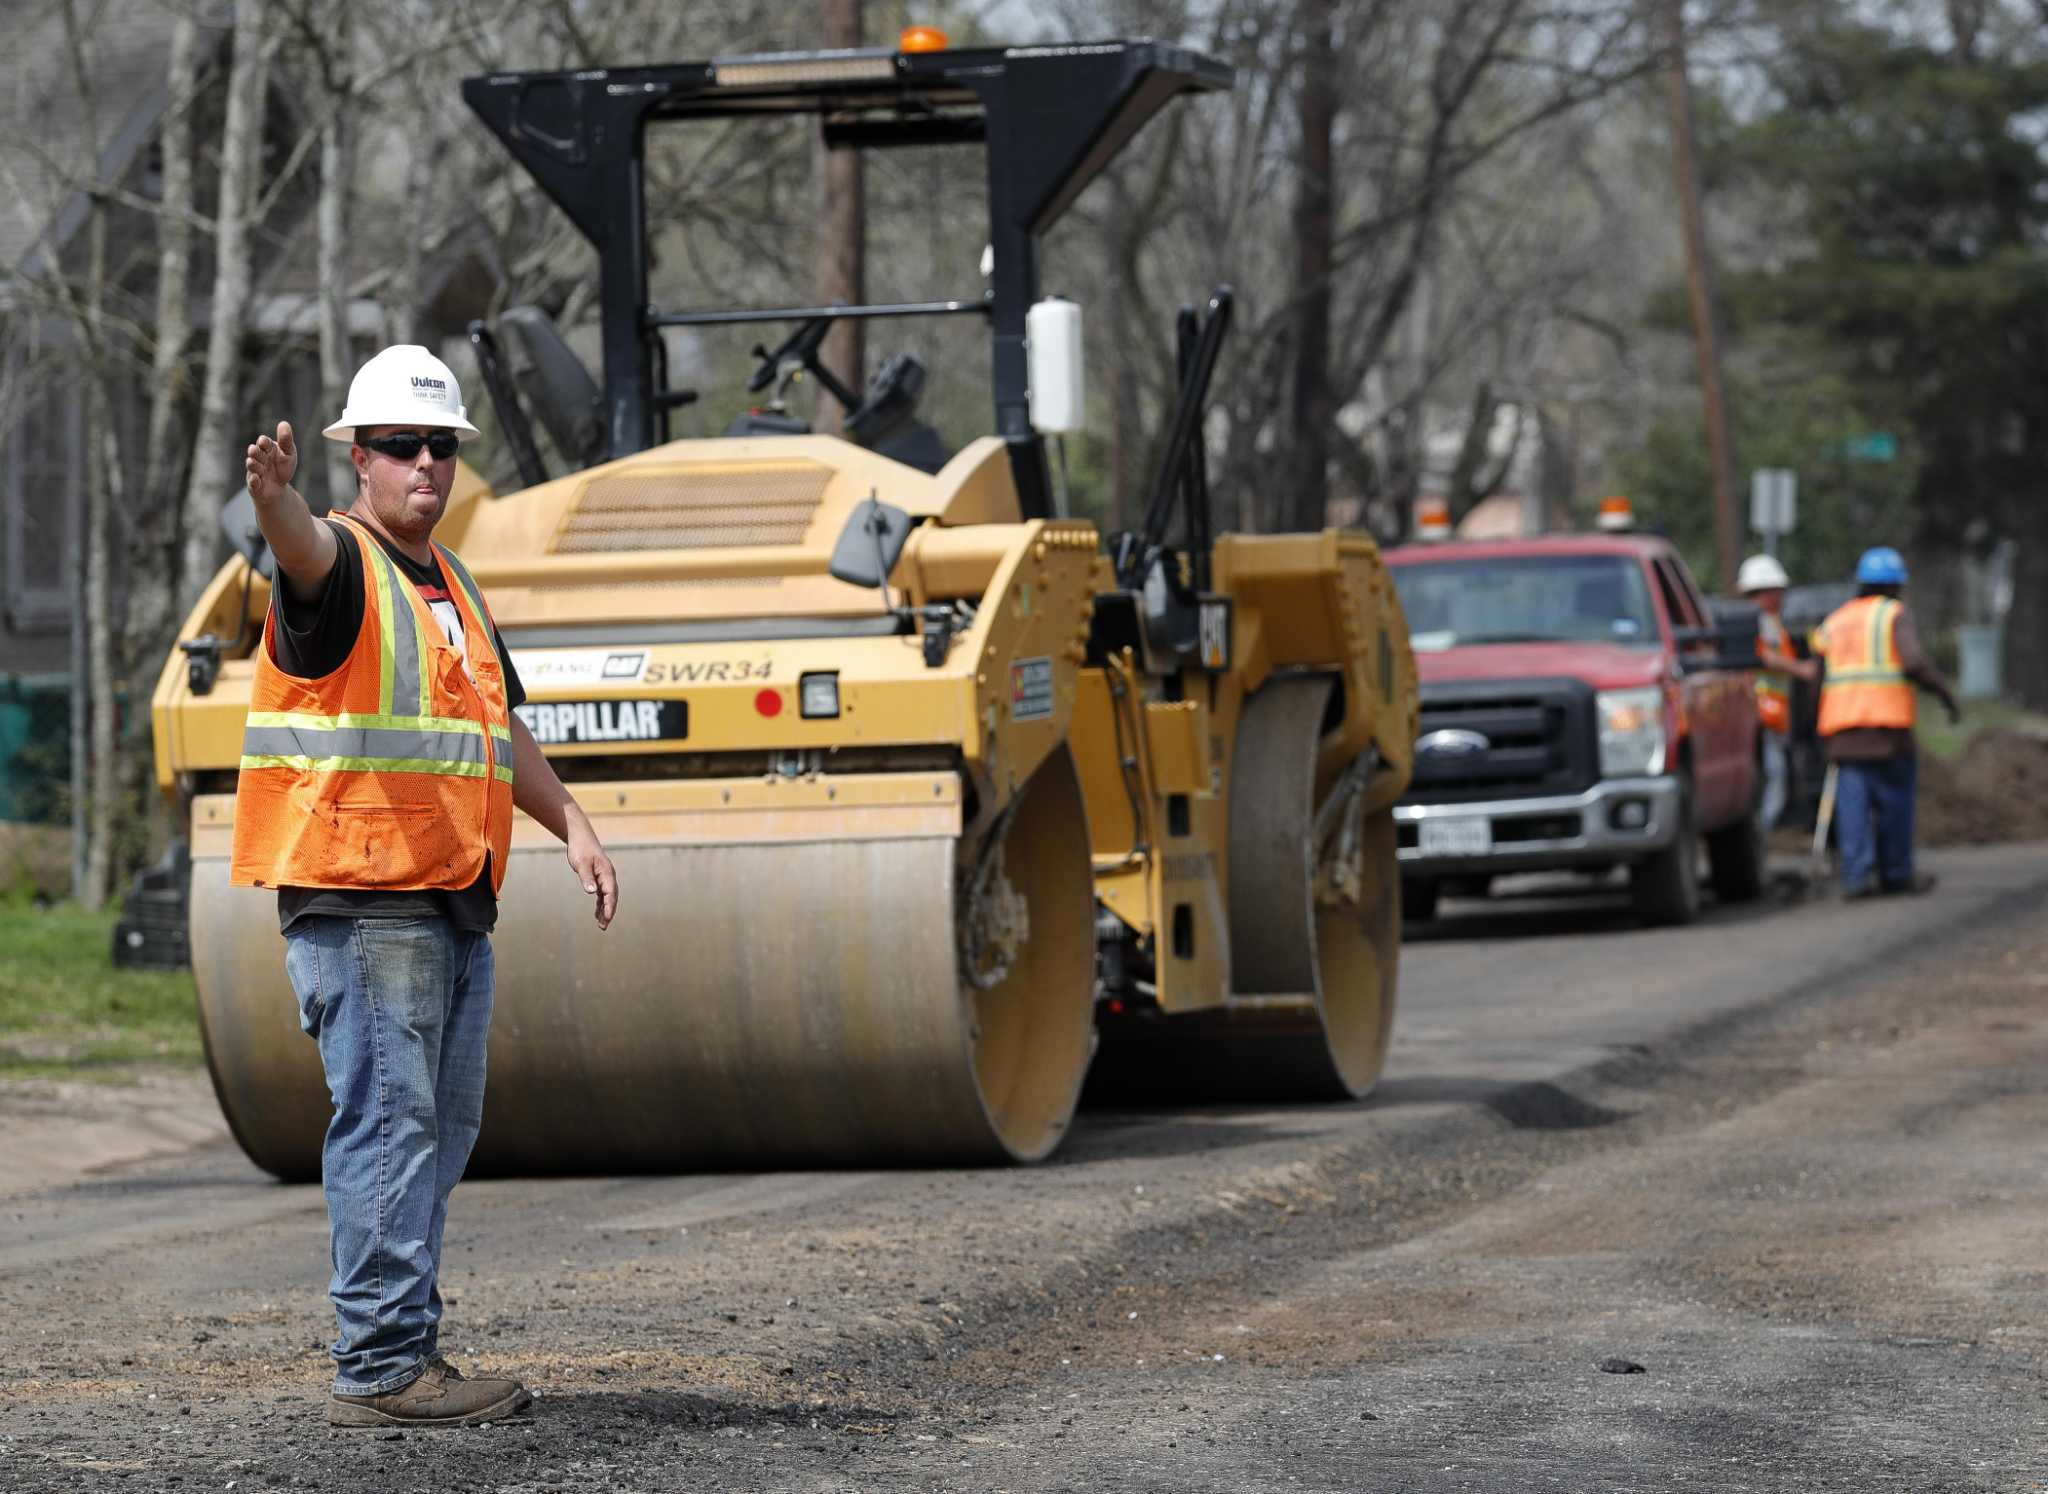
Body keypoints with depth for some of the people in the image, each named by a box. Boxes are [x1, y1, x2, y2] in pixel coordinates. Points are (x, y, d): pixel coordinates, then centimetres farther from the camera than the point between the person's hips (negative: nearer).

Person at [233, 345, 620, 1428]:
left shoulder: (451, 583, 20)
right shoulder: (340, 565, -7)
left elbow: (498, 727, 29)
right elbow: (304, 547, -33)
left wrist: (572, 827, 20)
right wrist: (274, 495, -55)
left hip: (456, 902, 9)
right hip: (361, 898, -9)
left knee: (442, 1126, 11)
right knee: (388, 1121, -13)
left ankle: (404, 1351, 18)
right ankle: (380, 1368, -14)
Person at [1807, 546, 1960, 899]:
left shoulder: (1834, 621, 19)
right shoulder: (1895, 615, 4)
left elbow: (1815, 677, 13)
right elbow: (1914, 661, -13)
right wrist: (1947, 693, -3)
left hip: (1840, 725, 4)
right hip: (1886, 724, -4)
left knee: (1852, 803, -1)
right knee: (1893, 798, 9)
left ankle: (1857, 875, -13)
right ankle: (1895, 873, 15)